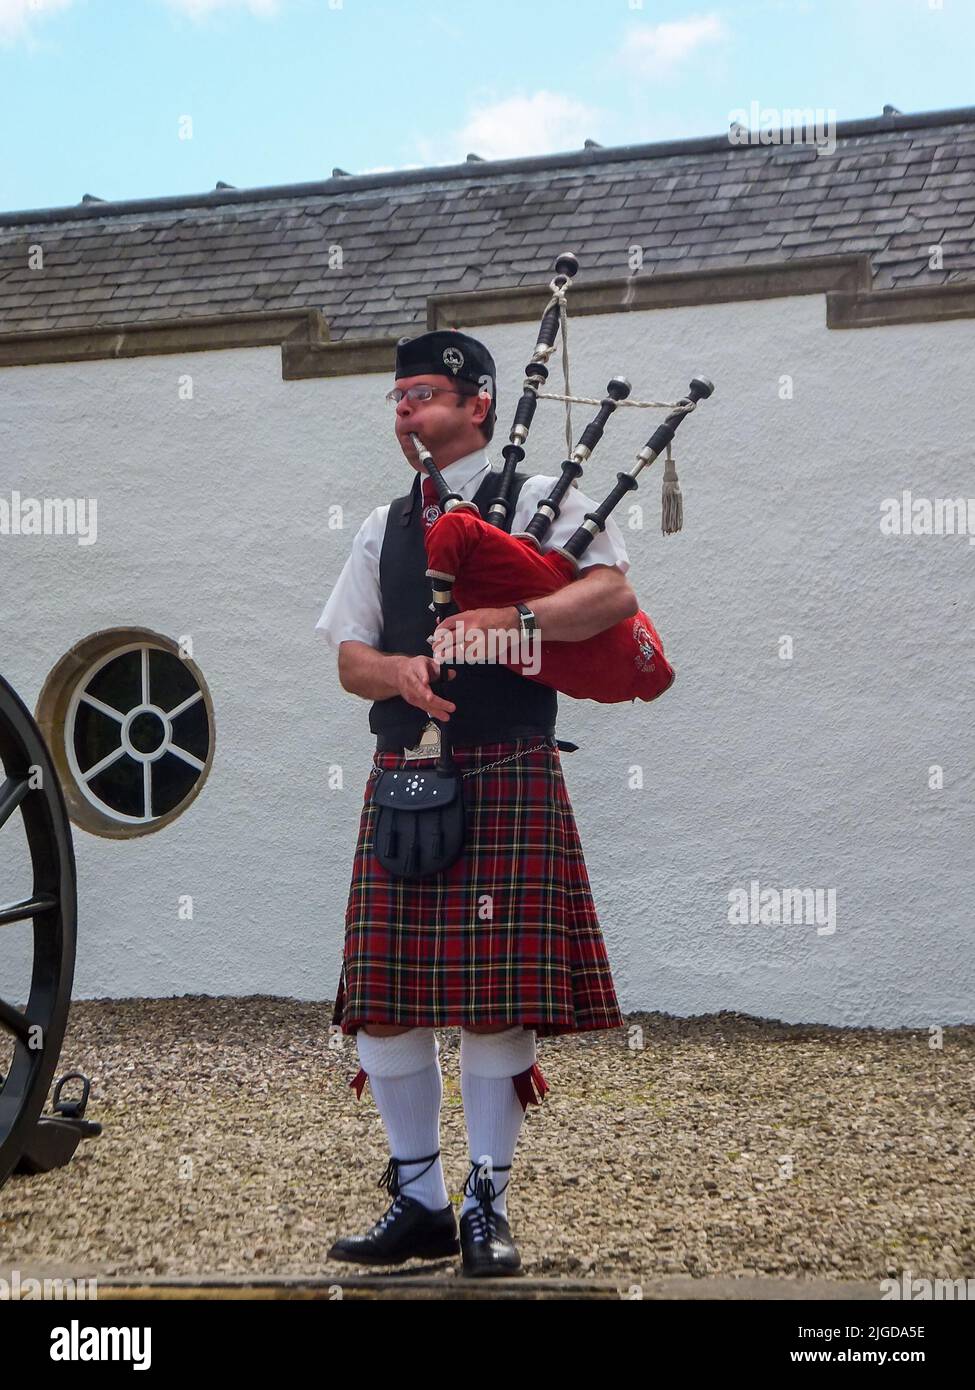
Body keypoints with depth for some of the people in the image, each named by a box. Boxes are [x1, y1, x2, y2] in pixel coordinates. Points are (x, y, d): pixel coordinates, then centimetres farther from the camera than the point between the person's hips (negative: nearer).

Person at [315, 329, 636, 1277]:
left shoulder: (540, 500, 4)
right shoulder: (383, 529, 18)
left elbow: (614, 595, -10)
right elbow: (349, 658, 15)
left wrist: (504, 619, -21)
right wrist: (400, 672, -8)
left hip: (506, 780, -5)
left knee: (499, 1000, -5)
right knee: (384, 996, 3)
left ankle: (487, 1208, 7)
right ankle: (418, 1203, 15)